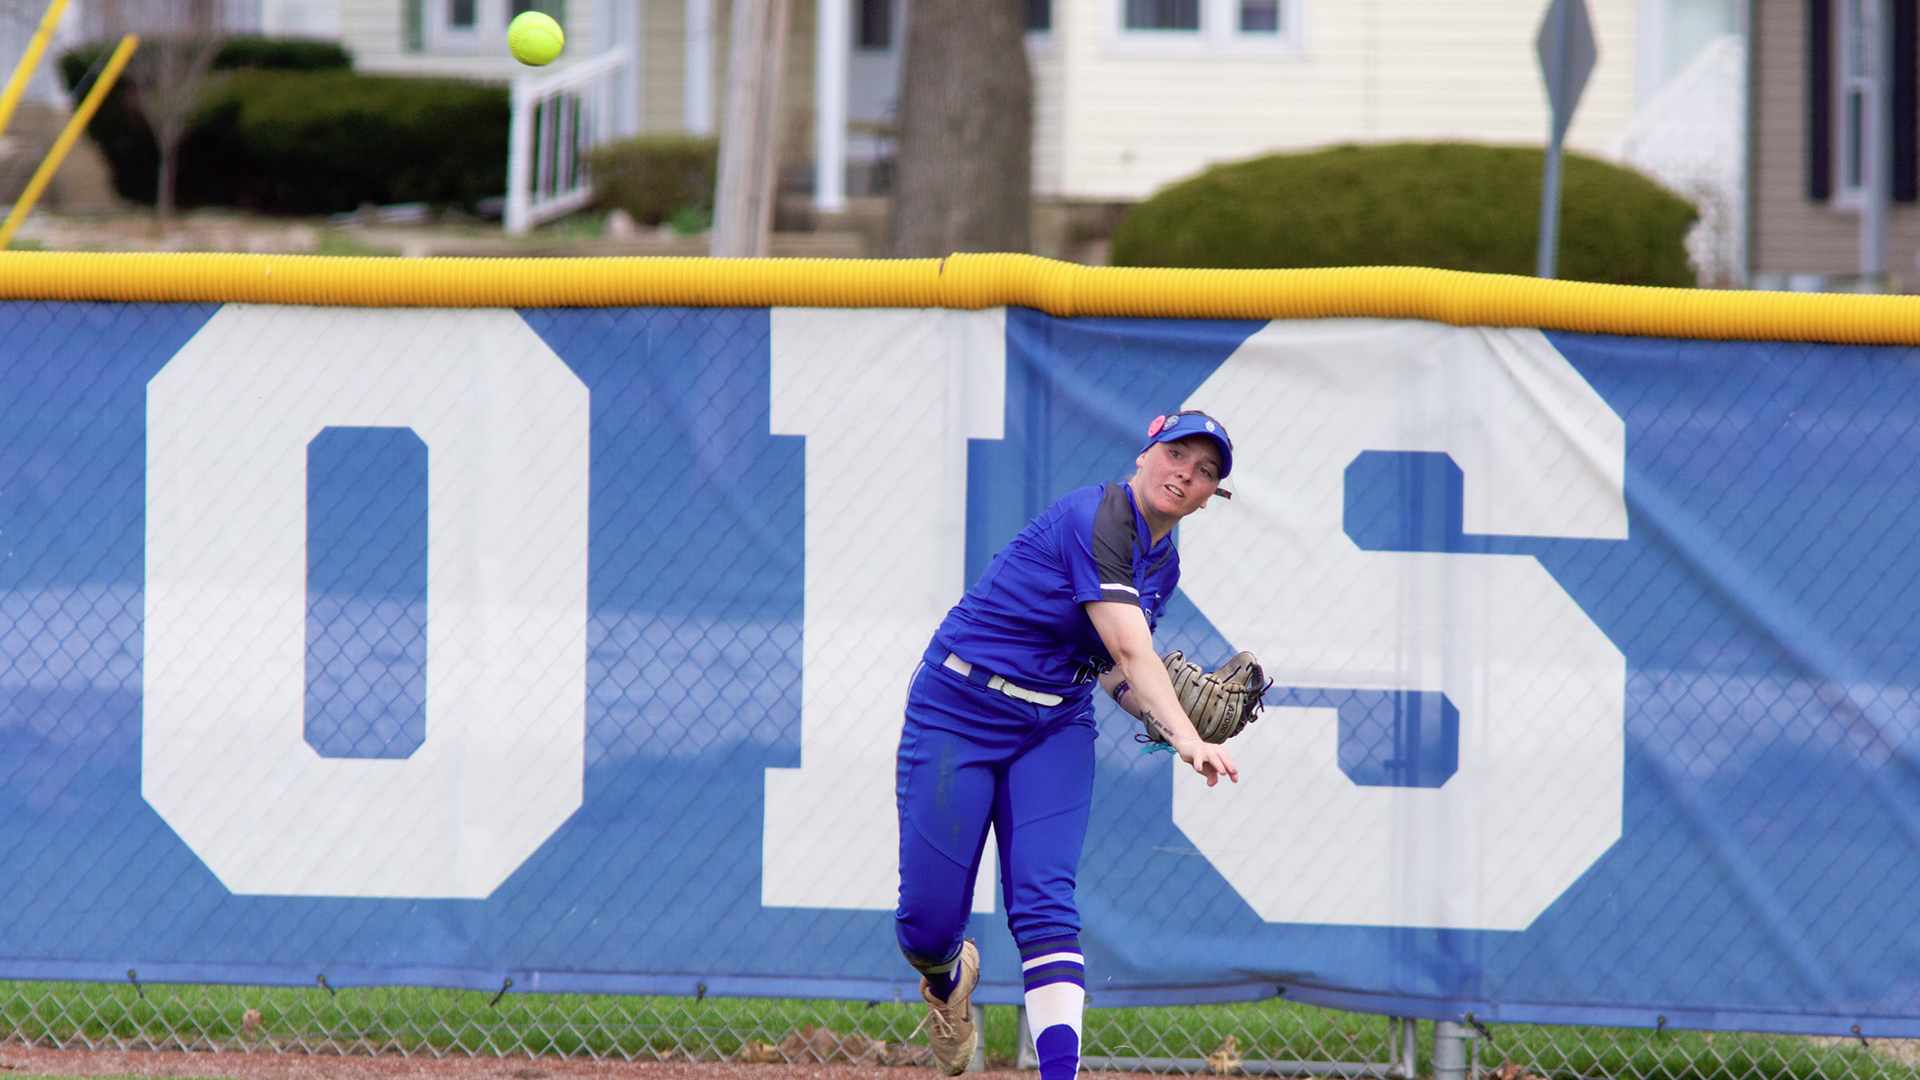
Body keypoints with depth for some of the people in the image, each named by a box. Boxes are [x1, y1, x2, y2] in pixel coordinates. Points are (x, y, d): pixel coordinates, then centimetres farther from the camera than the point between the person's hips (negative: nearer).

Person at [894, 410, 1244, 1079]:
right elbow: (1130, 652, -29)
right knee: (927, 923, -4)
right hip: (959, 709, -6)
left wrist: (1165, 722, -7)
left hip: (1056, 728, 6)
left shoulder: (1162, 565, 7)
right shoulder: (1094, 519, -20)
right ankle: (949, 977, 32)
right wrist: (1188, 740, -40)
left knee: (1046, 903, -14)